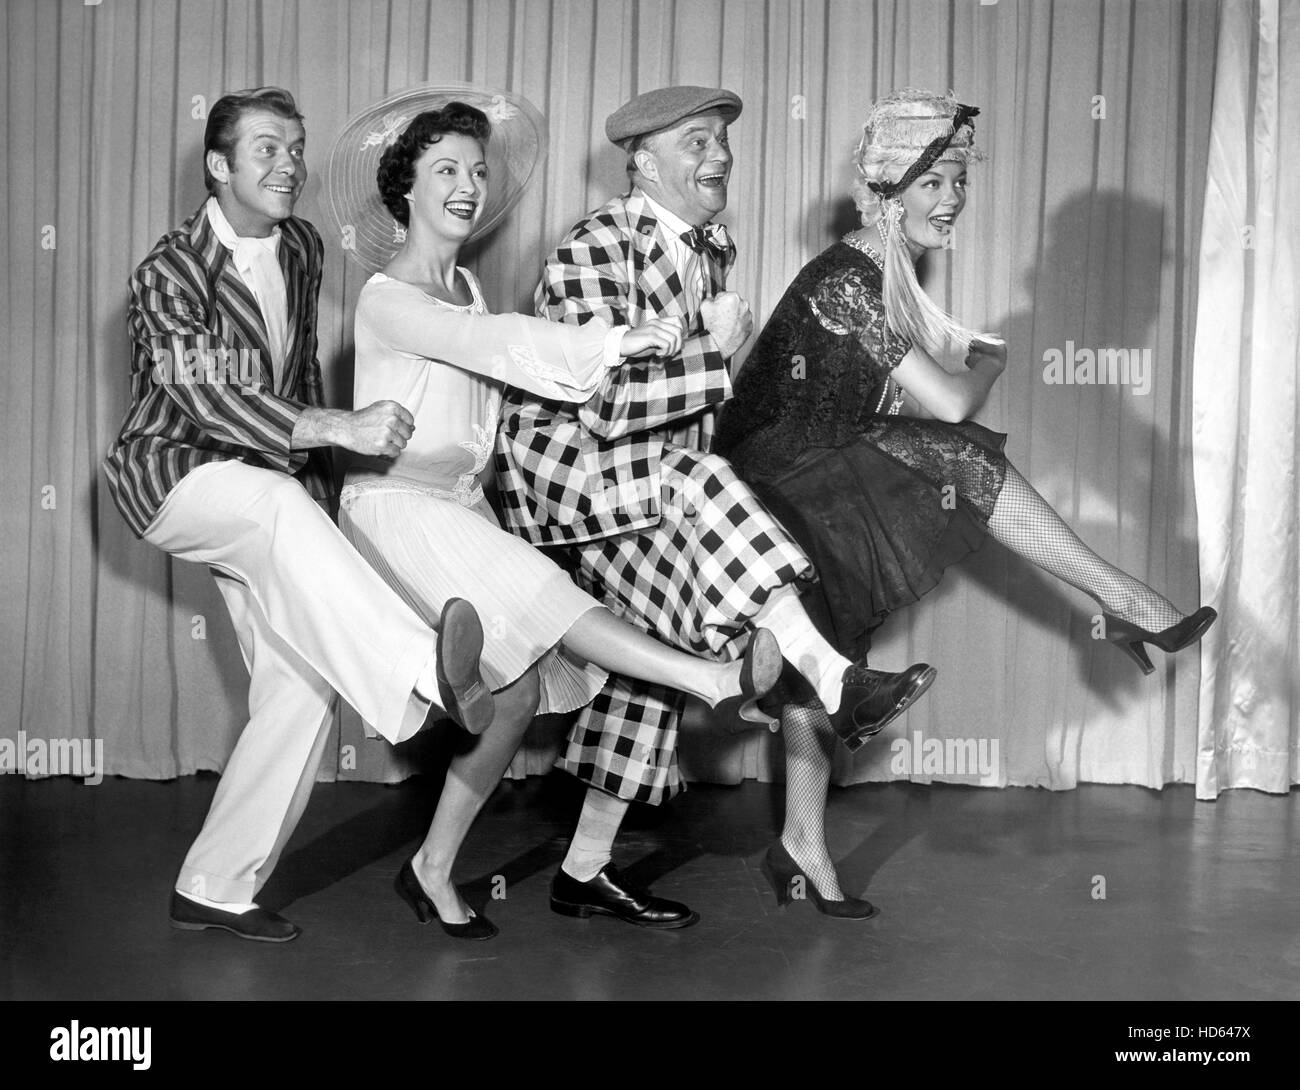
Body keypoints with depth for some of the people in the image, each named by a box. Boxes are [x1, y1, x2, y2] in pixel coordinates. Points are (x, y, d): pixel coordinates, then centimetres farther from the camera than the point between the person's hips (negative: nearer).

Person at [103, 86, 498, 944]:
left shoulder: (302, 248, 7)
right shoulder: (173, 270, -14)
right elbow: (210, 400, -27)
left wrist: (323, 474, 17)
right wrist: (342, 429, -36)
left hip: (274, 490, 7)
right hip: (173, 472, -7)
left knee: (302, 688, -5)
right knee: (280, 505, -40)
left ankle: (216, 888, 5)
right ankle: (423, 673, -59)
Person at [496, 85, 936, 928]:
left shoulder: (716, 247, 8)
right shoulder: (593, 251, -18)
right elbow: (605, 404, -29)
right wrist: (717, 355, -24)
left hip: (652, 478, 8)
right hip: (561, 464, -8)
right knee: (697, 480, -34)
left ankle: (586, 868, 11)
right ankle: (835, 680, -37)